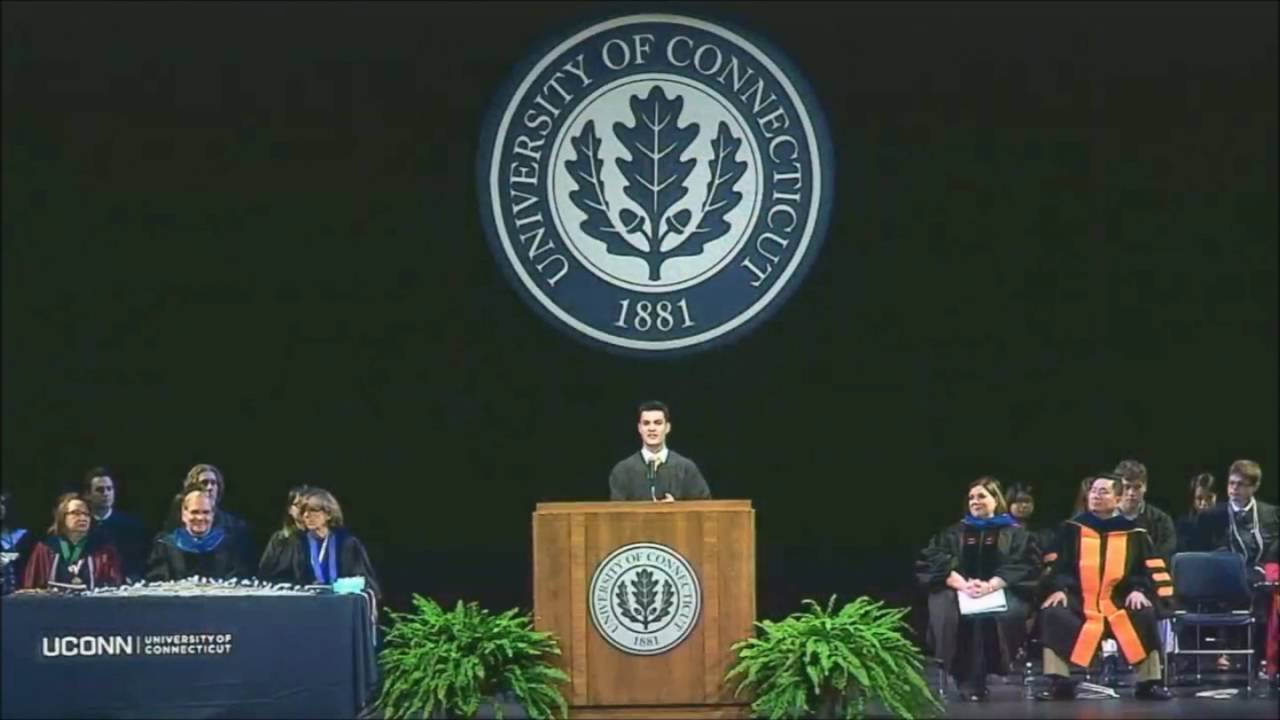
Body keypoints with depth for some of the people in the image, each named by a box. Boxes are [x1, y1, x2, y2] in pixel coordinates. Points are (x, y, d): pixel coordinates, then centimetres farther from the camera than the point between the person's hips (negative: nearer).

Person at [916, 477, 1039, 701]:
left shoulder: (1014, 533, 15)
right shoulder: (954, 533, 20)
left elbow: (1022, 567, -2)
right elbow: (932, 561, 3)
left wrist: (991, 586, -19)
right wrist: (963, 584, -17)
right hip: (958, 591, 1)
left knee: (1009, 611, -37)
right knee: (945, 609, -35)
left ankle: (974, 680, -31)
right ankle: (966, 680, -31)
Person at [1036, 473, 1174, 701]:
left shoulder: (1133, 532, 8)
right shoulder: (1072, 529, 8)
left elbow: (1149, 567, 9)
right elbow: (1057, 564, 7)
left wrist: (1138, 590, -10)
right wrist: (1059, 588, -11)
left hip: (1119, 599, 0)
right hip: (1078, 598, 0)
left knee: (1145, 615, -28)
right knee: (1052, 614, -29)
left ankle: (1149, 683, -14)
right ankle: (1059, 682, -21)